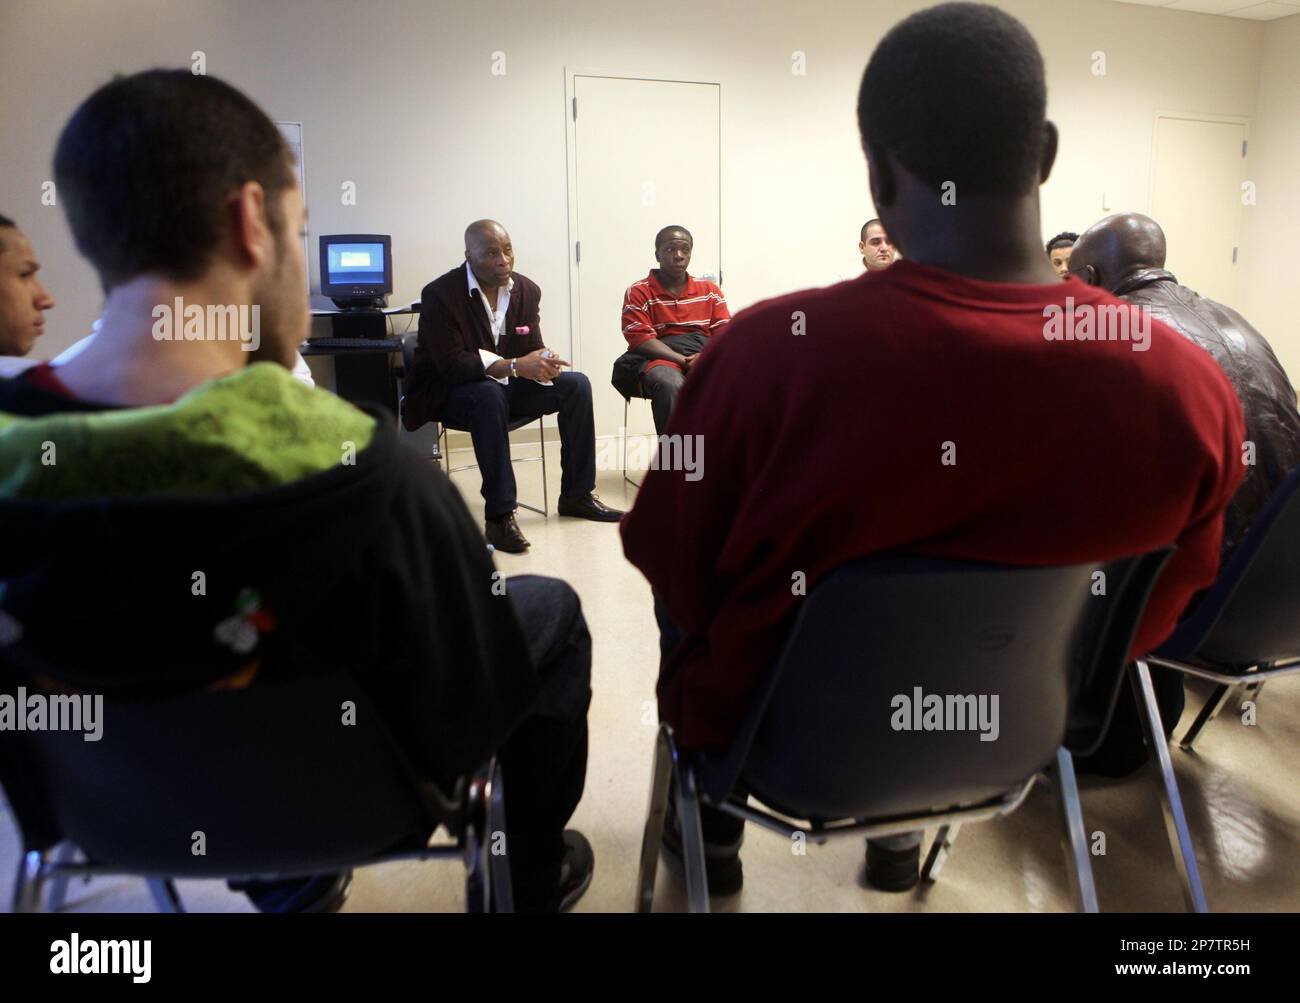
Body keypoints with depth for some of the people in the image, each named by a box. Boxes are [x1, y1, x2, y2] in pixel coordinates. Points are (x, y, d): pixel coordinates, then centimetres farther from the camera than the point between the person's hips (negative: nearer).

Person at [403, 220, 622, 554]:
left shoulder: (527, 289, 0)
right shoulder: (439, 294, -19)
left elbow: (532, 348, 3)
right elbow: (452, 364, -27)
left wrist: (544, 361, -23)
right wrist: (514, 366, -36)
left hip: (505, 386, 6)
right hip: (447, 393, -6)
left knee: (576, 385, -9)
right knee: (490, 395, -39)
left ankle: (576, 495, 0)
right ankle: (499, 515, -35)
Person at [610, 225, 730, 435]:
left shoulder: (710, 290, 18)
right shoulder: (638, 293, 6)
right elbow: (641, 340, -6)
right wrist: (684, 361, -18)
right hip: (660, 359, -3)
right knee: (670, 385, -39)